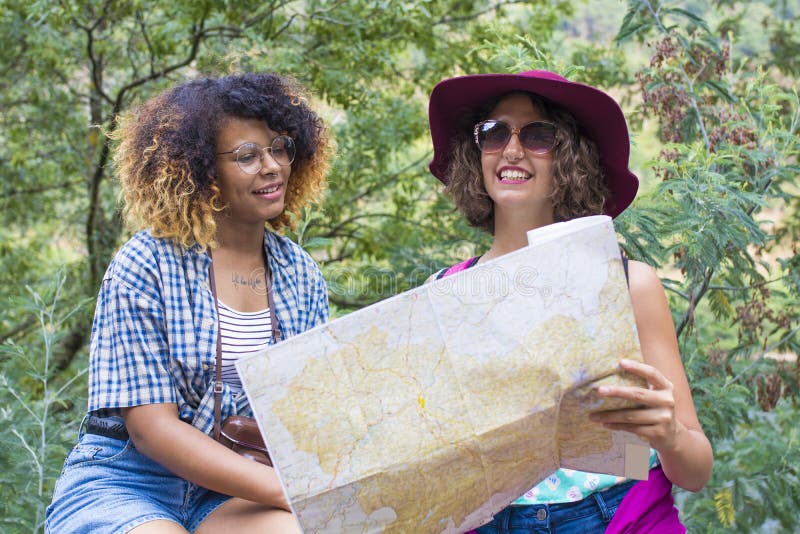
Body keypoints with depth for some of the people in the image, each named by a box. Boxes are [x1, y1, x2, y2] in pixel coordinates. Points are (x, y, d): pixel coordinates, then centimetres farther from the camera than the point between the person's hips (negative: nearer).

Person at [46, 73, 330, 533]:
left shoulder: (302, 277, 6)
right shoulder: (144, 266, -10)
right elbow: (151, 427, -15)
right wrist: (289, 490, -24)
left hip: (231, 492, 4)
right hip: (125, 484, -4)